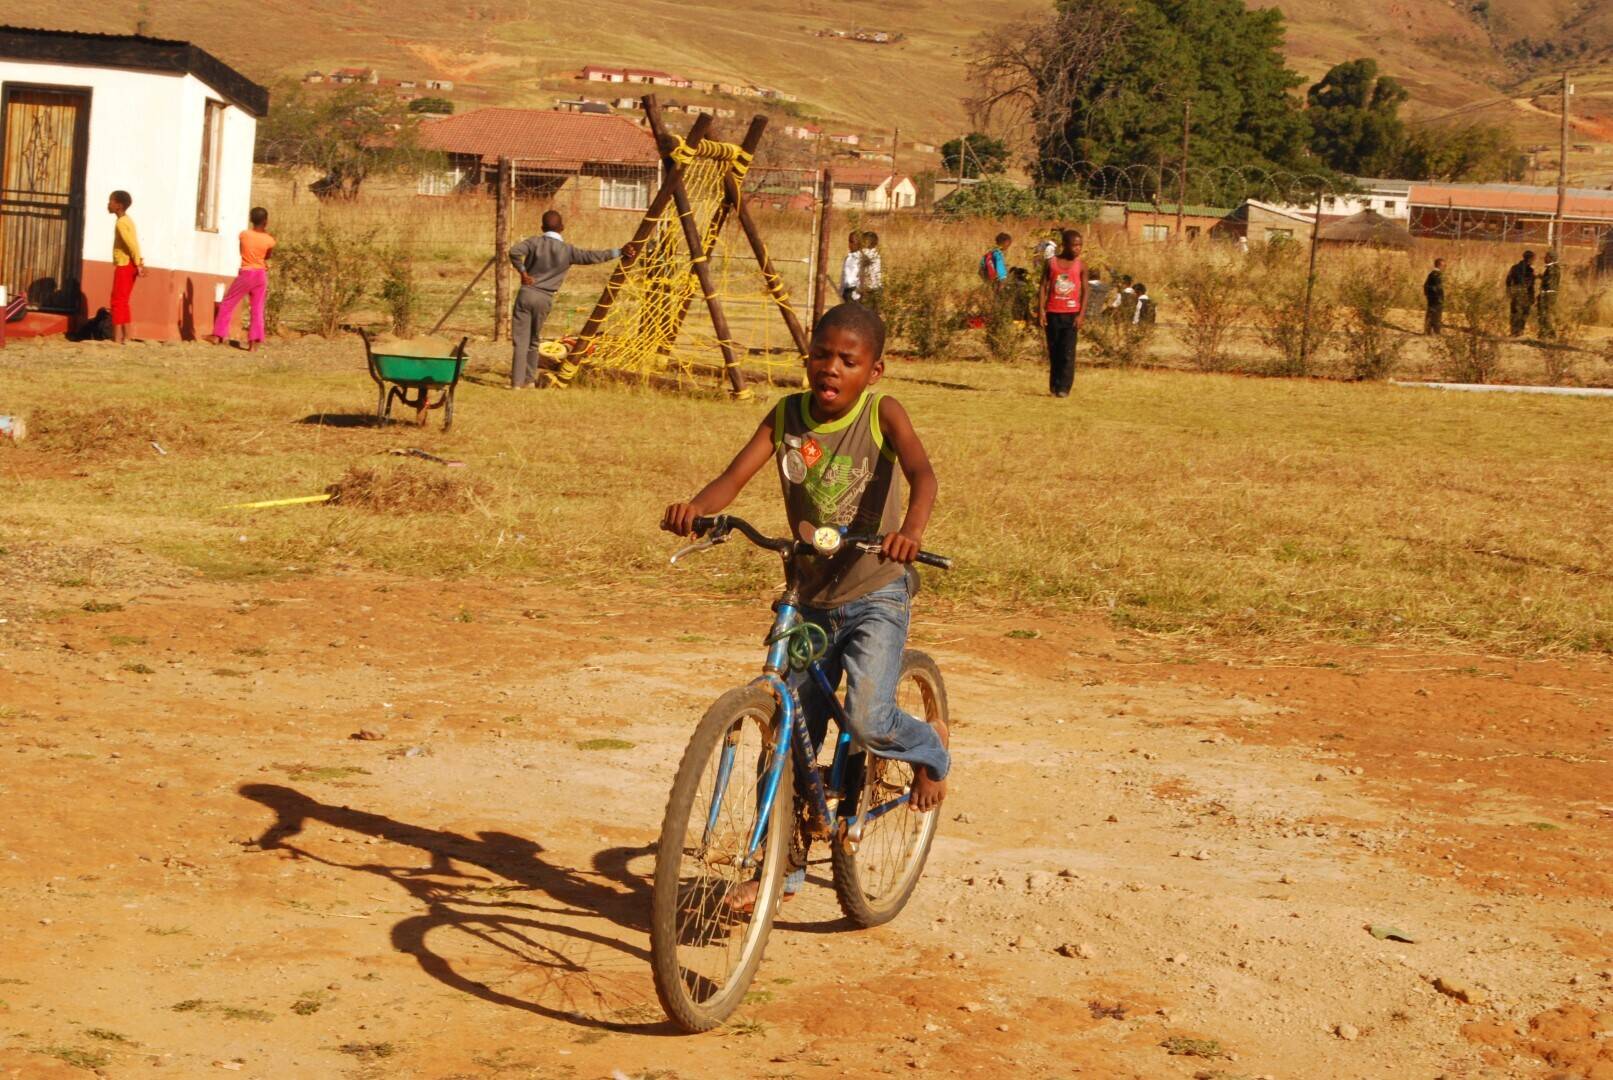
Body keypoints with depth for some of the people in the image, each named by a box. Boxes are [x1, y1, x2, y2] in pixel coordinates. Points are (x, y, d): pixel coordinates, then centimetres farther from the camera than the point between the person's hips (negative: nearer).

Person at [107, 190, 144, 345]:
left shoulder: (121, 223, -15)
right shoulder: (127, 220, 15)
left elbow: (131, 244, -22)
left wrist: (138, 264, -19)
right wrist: (139, 263, 7)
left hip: (124, 266, -10)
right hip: (127, 265, 10)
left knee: (118, 302, -8)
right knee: (123, 302, 14)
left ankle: (117, 338, -11)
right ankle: (125, 337, 15)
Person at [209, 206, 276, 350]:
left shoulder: (244, 234, -8)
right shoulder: (269, 240, -6)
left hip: (245, 274, -2)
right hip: (261, 275, 2)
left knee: (228, 304, 10)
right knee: (257, 310, 6)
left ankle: (218, 335, 9)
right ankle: (254, 342, -1)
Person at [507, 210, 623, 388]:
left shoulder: (535, 242, -2)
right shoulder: (568, 251, 0)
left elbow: (514, 251, -19)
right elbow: (594, 256, 4)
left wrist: (522, 272, -6)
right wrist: (619, 252, 14)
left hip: (526, 293, -1)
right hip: (544, 299, 1)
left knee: (521, 340, -2)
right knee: (534, 341, 17)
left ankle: (517, 381, -9)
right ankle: (528, 379, 20)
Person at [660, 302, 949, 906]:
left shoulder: (882, 414, -11)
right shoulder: (786, 417, -2)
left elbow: (922, 473, -27)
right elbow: (735, 476, -12)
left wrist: (910, 529, -48)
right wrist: (694, 508, -35)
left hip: (875, 597, -4)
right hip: (810, 601, 4)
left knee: (867, 718, -23)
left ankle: (929, 747, 13)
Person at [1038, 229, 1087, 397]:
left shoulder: (1080, 266, 2)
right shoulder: (1052, 262, 3)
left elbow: (1085, 291, 1)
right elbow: (1044, 286, 4)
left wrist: (1081, 315, -8)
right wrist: (1041, 310, -4)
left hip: (1071, 314, -1)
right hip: (1053, 313, 1)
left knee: (1068, 352, -8)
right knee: (1054, 351, 7)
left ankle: (1064, 388, -8)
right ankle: (1053, 386, 17)